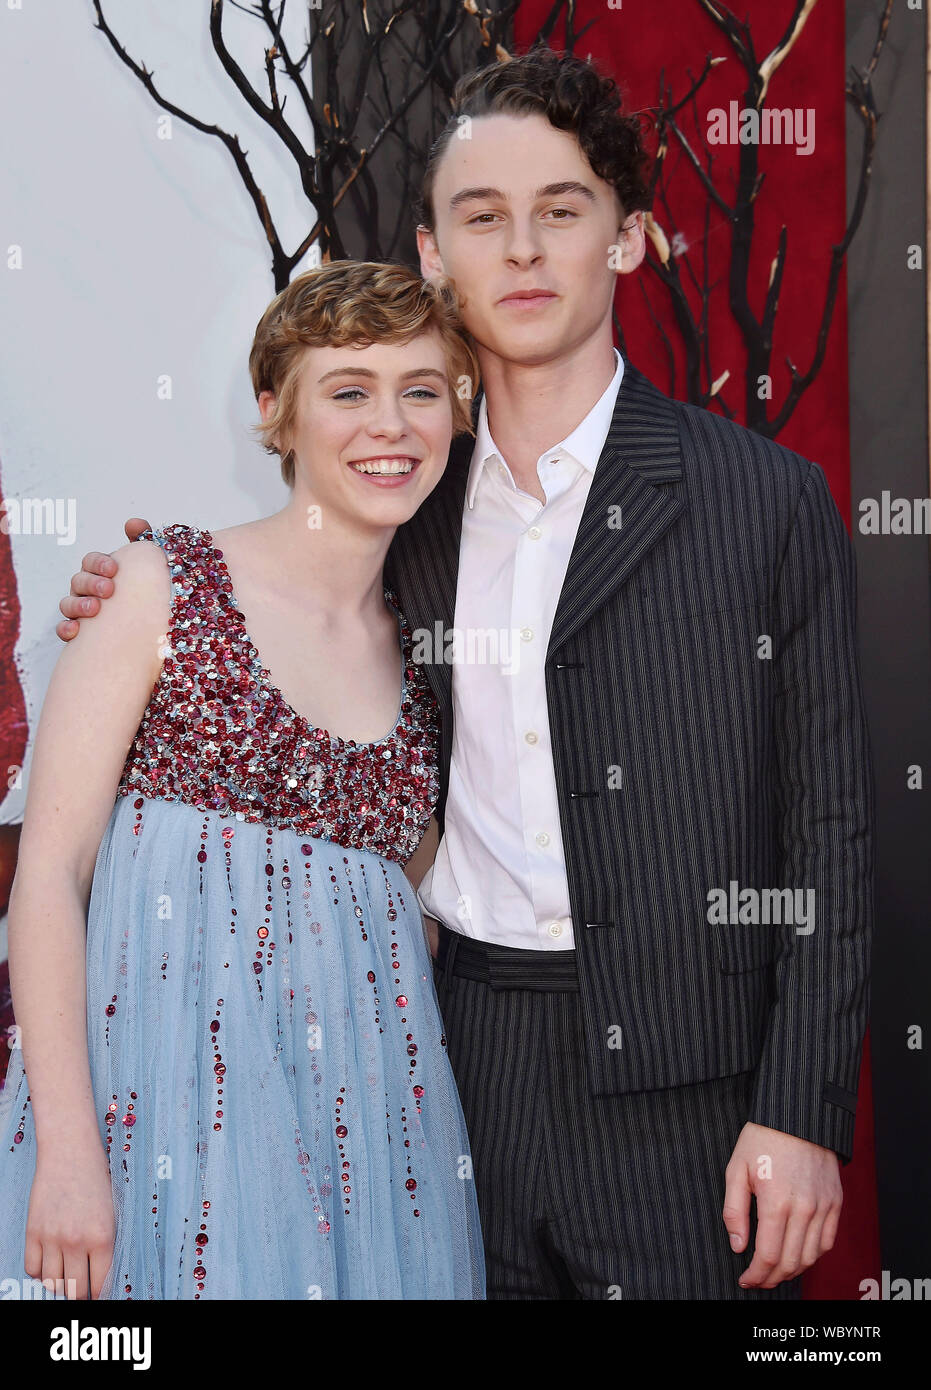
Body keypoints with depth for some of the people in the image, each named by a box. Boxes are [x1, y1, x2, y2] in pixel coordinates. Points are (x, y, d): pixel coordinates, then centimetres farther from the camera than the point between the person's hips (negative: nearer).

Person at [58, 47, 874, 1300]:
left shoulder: (771, 500, -5)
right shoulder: (417, 508, 6)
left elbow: (829, 831, -4)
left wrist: (802, 1114, -10)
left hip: (681, 1098, -3)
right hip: (468, 1060, 4)